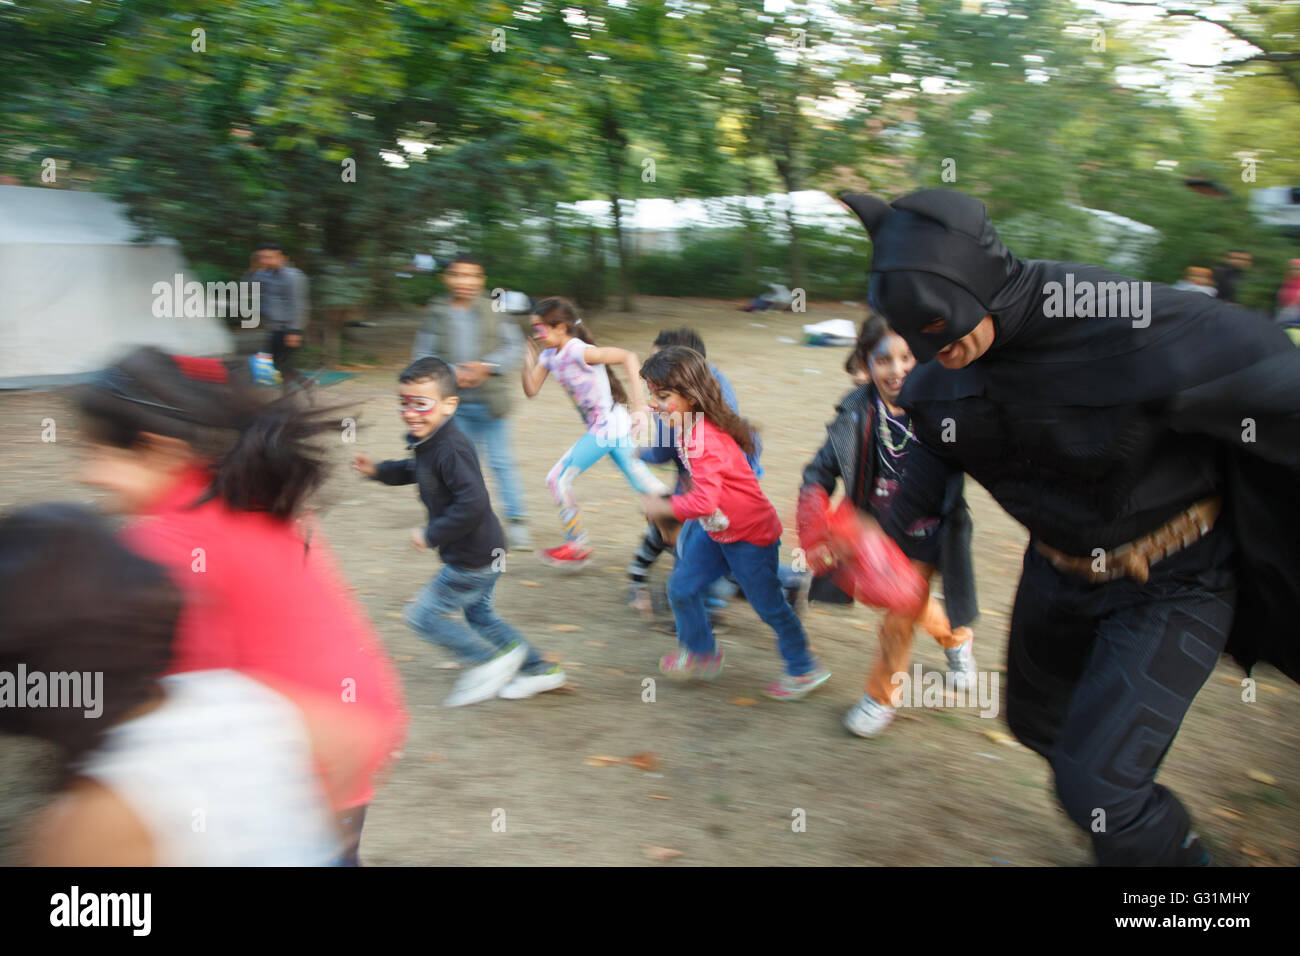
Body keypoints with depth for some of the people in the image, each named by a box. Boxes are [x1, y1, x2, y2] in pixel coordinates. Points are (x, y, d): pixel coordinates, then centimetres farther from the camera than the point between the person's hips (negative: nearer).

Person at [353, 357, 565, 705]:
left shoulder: (450, 449, -26)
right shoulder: (429, 443, 5)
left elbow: (473, 504, -34)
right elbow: (415, 470, 26)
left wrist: (431, 535, -24)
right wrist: (378, 470, 11)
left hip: (473, 560, -10)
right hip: (485, 552, 10)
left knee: (423, 615, 1)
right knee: (479, 614, 24)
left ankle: (491, 660, 11)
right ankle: (539, 671, 34)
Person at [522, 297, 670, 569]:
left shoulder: (579, 352, -20)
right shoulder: (549, 356, 6)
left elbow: (627, 356, -23)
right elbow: (531, 391, 9)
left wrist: (638, 399, -28)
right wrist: (529, 364, -7)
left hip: (607, 427, -9)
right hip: (603, 427, 9)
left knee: (558, 479, -4)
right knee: (643, 484, 13)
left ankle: (577, 546, 7)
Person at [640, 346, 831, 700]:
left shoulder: (705, 442, -32)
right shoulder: (689, 429, -1)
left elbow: (703, 502, -37)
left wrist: (661, 507, -25)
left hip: (750, 537, -9)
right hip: (716, 530, 9)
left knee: (769, 604, 6)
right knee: (681, 588, 11)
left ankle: (804, 670, 27)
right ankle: (702, 654, 33)